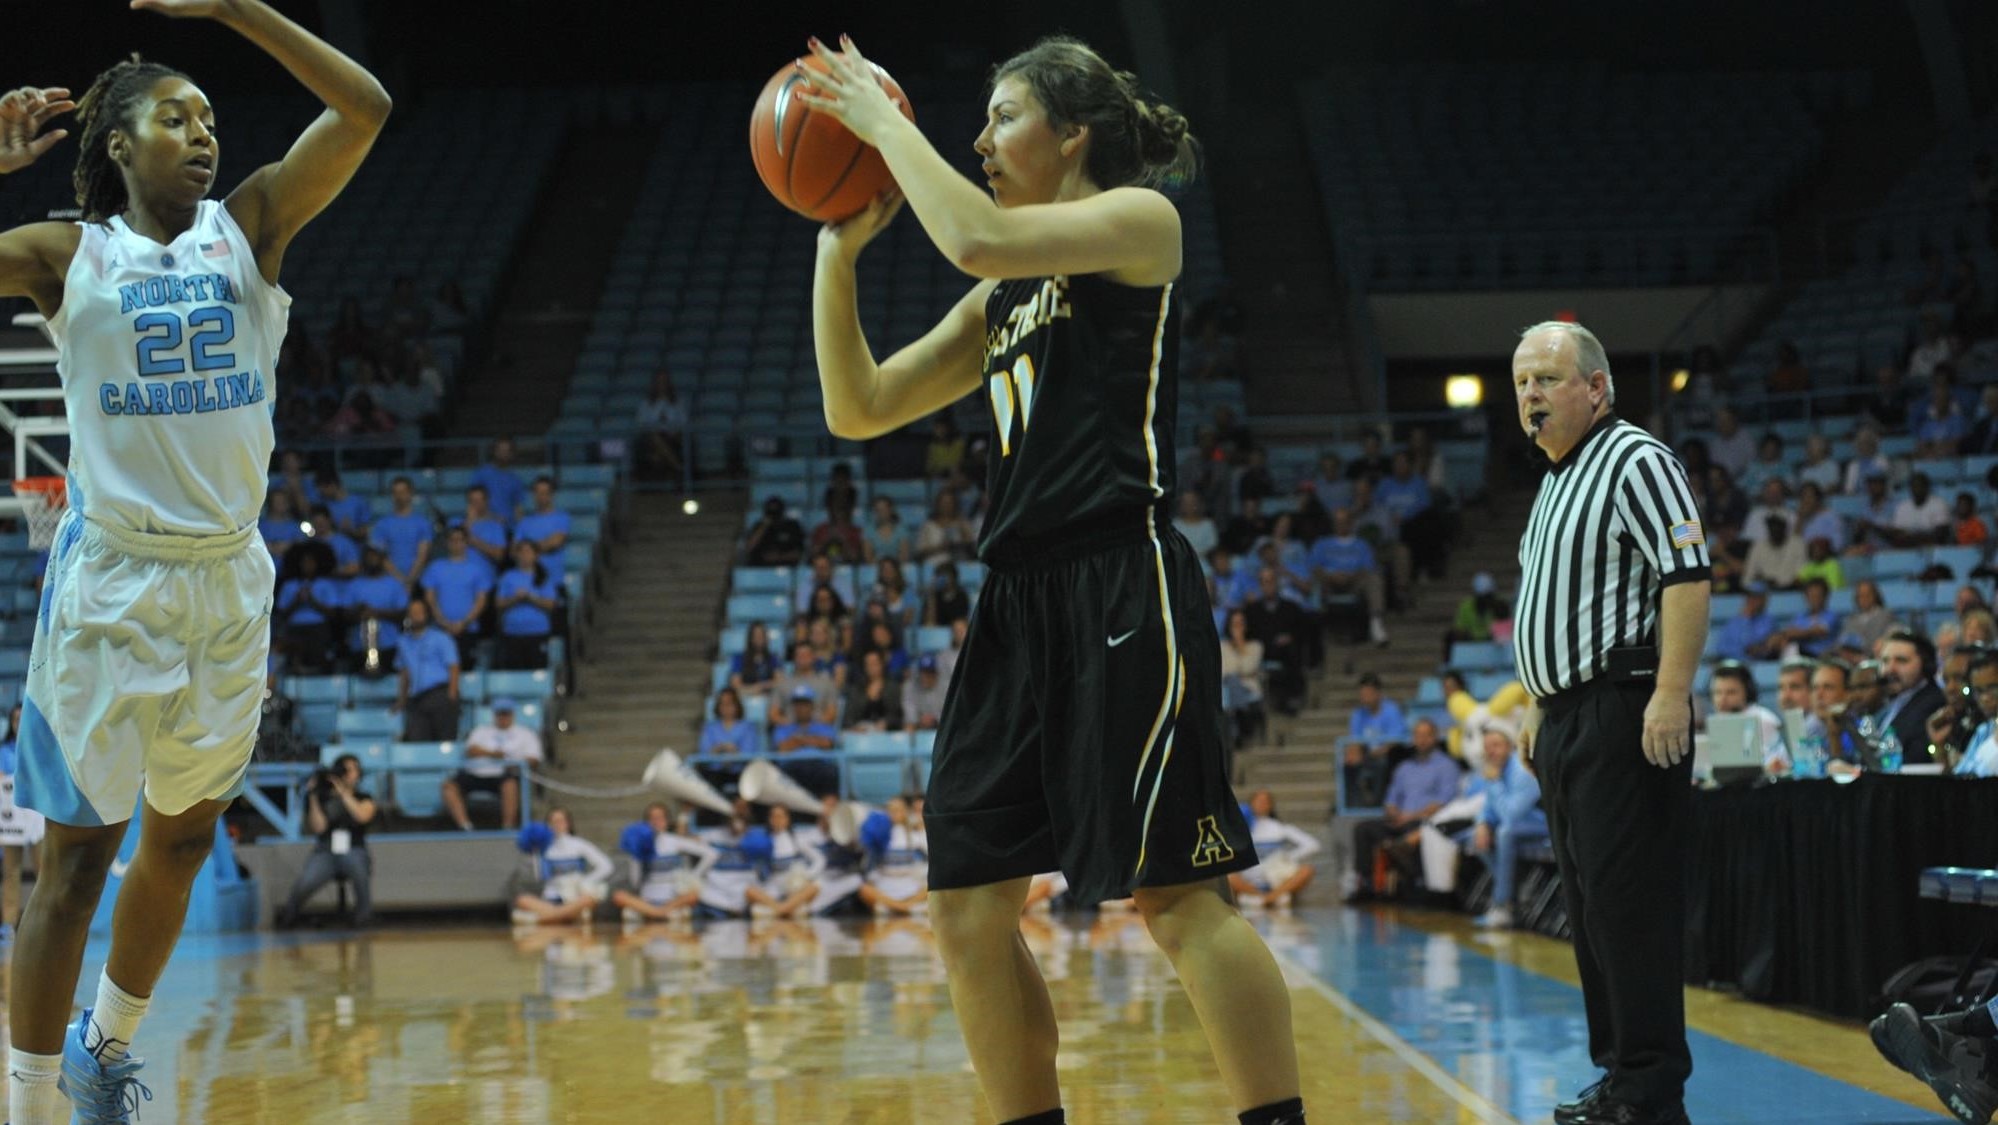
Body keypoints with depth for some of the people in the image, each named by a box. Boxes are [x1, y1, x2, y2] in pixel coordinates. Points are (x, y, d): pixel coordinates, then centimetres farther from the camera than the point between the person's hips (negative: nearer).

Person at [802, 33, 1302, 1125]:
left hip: (1122, 592, -8)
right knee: (967, 908, 4)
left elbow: (975, 238, -17)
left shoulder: (1138, 220, 1)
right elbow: (857, 407, 21)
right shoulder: (1002, 299, 22)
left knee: (1176, 894, -11)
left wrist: (884, 118, -4)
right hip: (1018, 603, 8)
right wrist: (838, 247, 12)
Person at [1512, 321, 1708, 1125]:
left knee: (1628, 899, -11)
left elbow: (1690, 577, -19)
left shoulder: (1636, 461, -9)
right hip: (1566, 719, 10)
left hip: (1623, 714, -10)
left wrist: (1671, 693, -25)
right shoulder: (1557, 480, 21)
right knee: (1589, 906, 11)